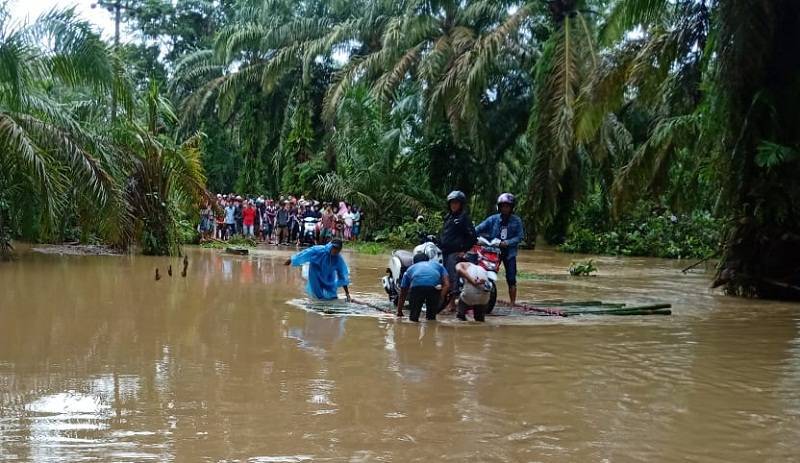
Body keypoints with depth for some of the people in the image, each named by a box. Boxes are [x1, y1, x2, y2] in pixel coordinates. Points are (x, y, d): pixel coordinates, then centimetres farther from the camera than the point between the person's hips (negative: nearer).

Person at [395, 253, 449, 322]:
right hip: (434, 285, 0)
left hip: (417, 285, 0)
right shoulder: (437, 265, 39)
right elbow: (447, 285, 23)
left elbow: (402, 295, 44)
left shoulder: (410, 268, 39)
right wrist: (440, 300, 27)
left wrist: (399, 312, 55)